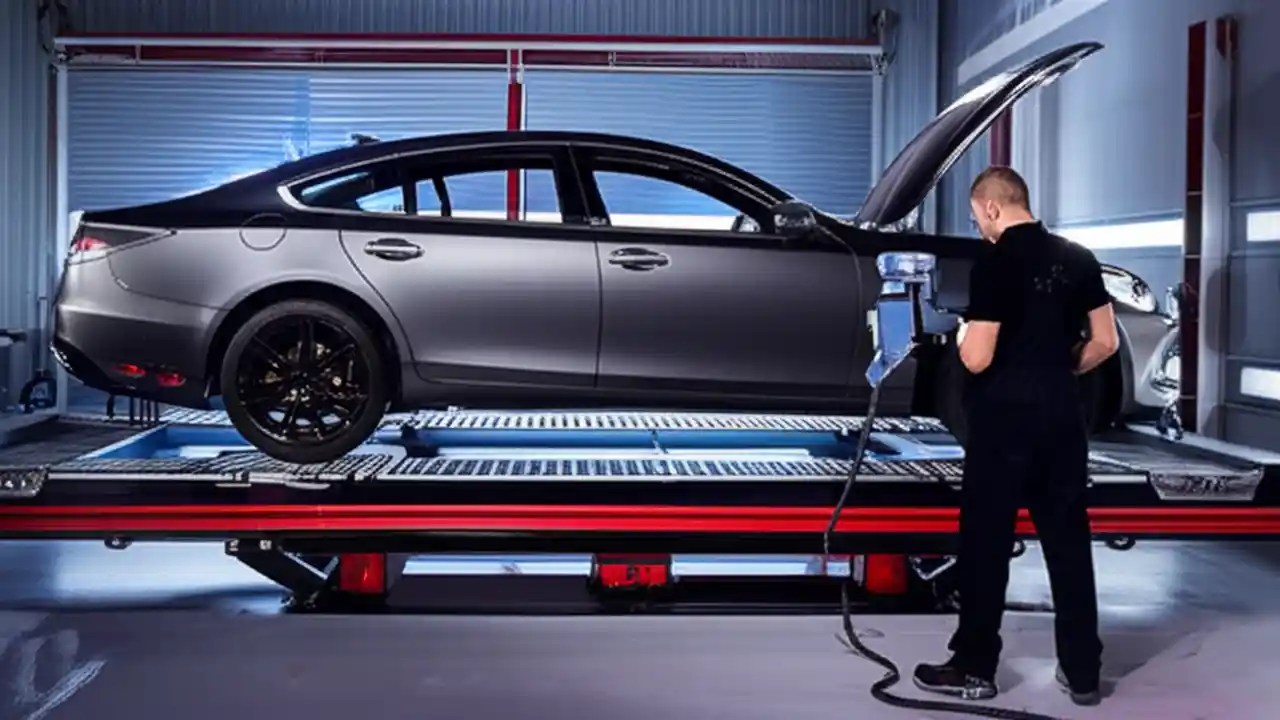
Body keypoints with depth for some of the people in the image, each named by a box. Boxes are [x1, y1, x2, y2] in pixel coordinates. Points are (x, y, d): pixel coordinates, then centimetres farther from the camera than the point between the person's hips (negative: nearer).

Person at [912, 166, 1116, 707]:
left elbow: (977, 359, -16)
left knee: (986, 542, 4)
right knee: (1069, 539, 11)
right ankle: (1082, 670, 17)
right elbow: (1104, 342, 8)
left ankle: (975, 668, 12)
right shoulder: (1078, 259, 6)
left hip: (1006, 415, -6)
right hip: (1062, 413, 6)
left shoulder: (995, 264, -13)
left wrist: (963, 336, 5)